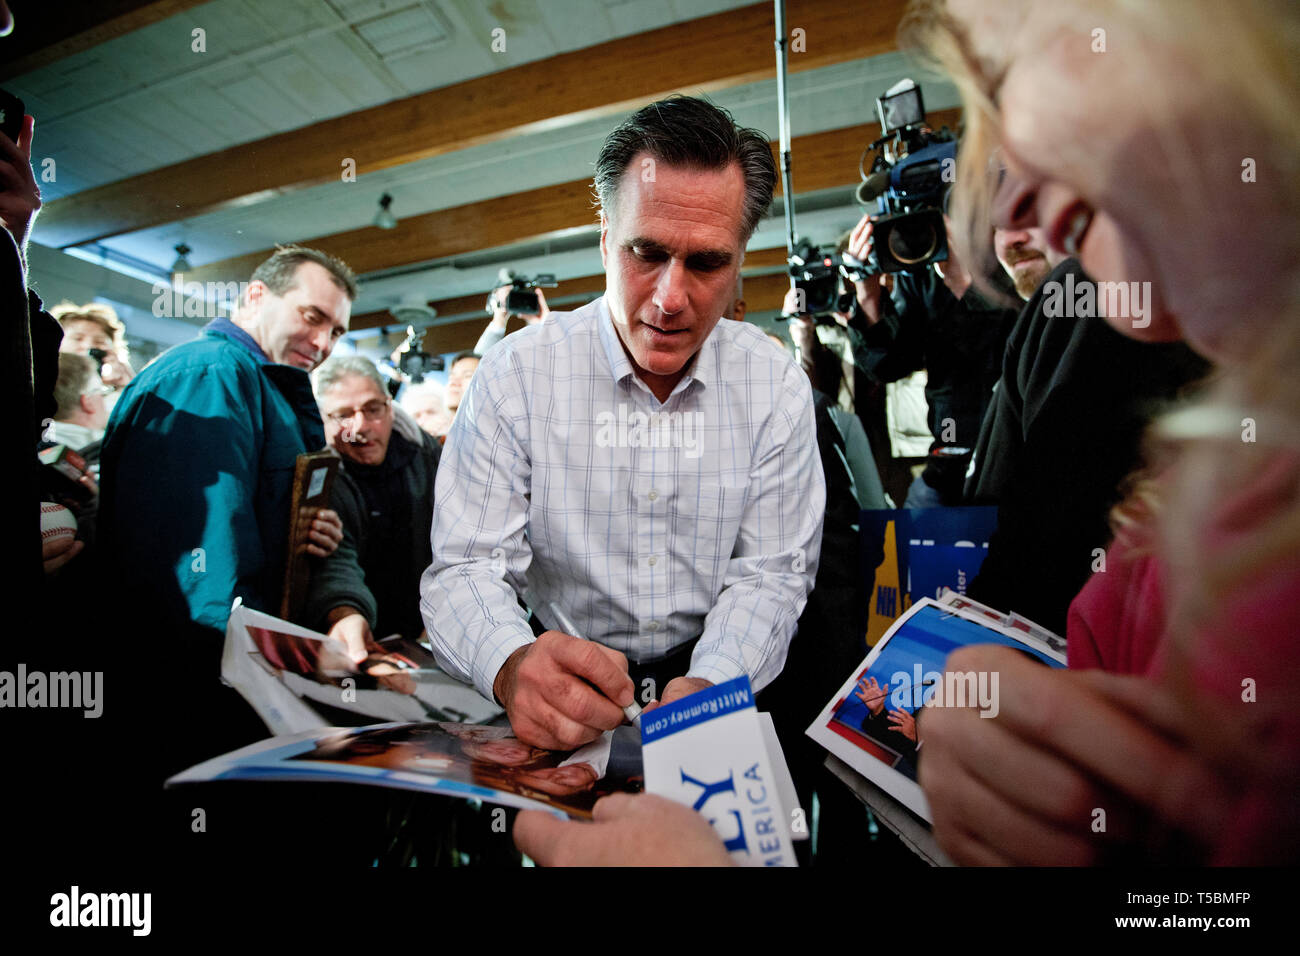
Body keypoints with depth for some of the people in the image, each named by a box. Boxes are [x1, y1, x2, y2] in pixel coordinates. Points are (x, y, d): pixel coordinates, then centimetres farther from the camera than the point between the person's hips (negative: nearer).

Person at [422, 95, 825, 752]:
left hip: (718, 679, 0)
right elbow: (465, 569, -11)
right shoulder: (516, 374, -9)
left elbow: (769, 573, -3)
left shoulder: (776, 386, -4)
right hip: (569, 681, 1)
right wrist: (513, 666, -34)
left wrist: (710, 683, -22)